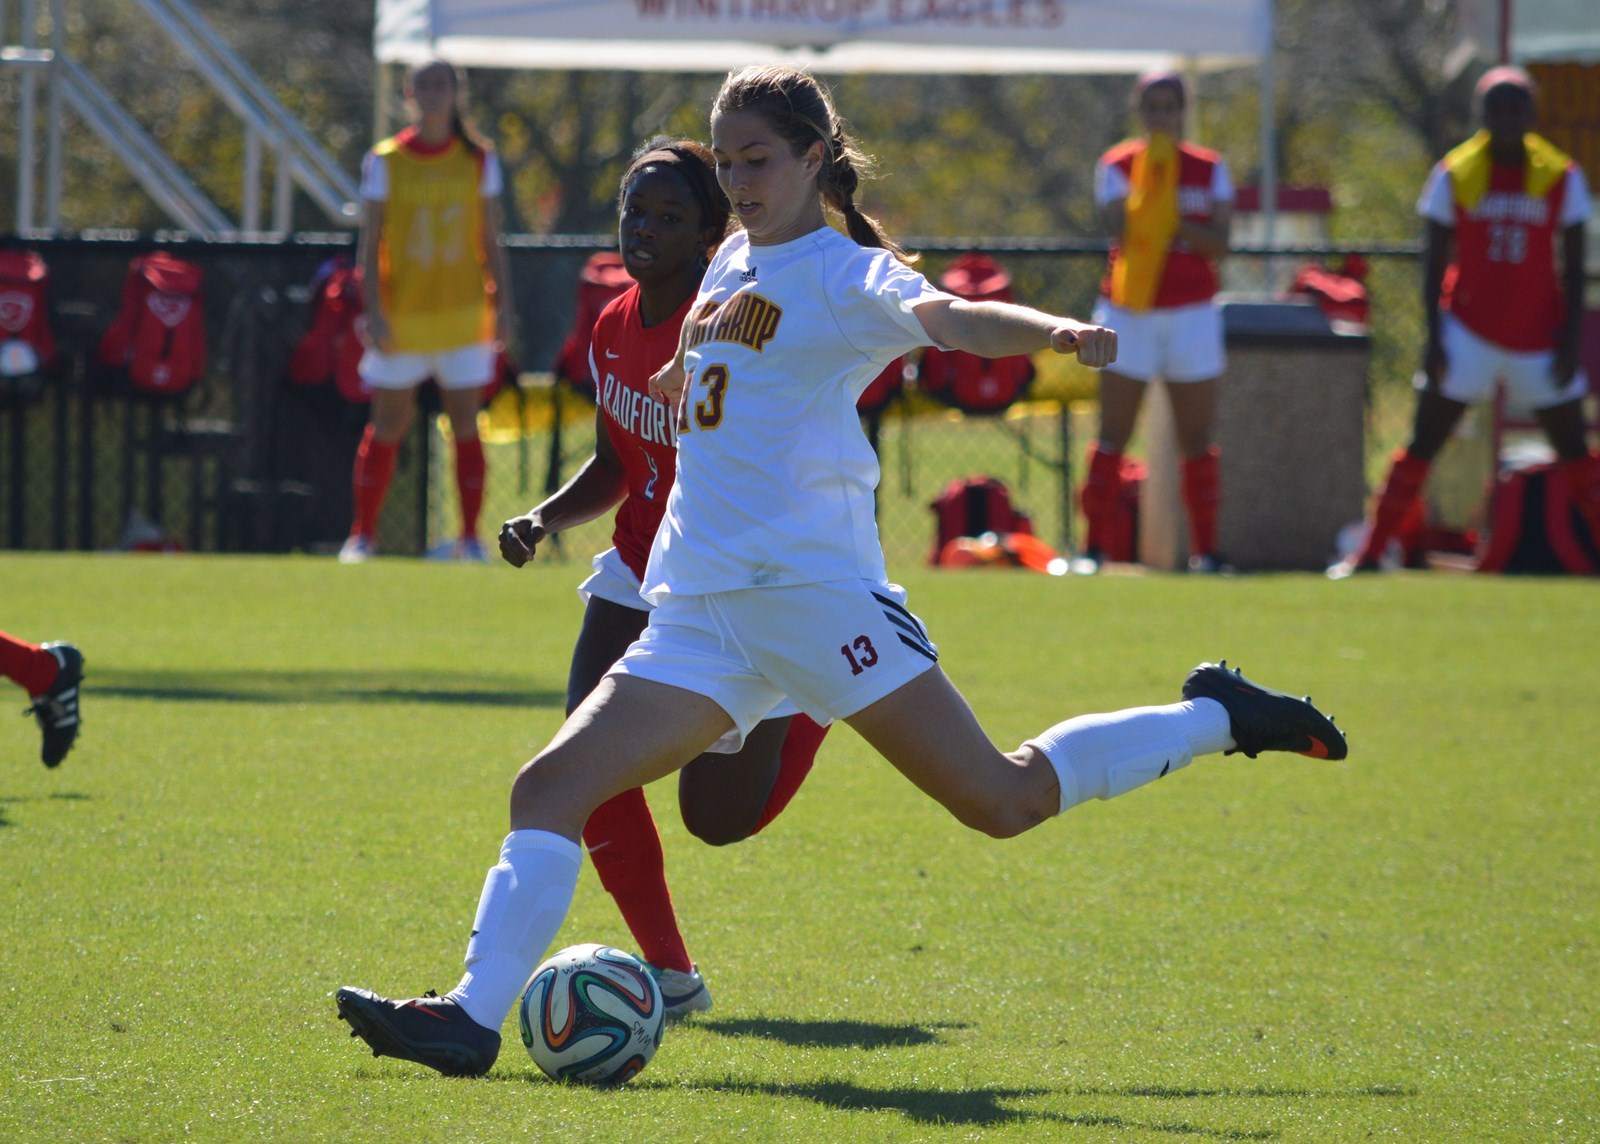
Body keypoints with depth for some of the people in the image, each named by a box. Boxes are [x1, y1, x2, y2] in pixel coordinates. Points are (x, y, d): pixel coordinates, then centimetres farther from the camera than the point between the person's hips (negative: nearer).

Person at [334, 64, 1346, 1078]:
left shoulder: (844, 274, -5)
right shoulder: (733, 263, 18)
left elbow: (948, 318, -28)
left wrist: (1059, 333, -45)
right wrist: (691, 360, 25)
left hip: (815, 585, -7)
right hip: (699, 618, 7)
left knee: (1004, 802, -9)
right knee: (550, 790, -6)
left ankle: (1218, 720, 9)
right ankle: (474, 1019, -10)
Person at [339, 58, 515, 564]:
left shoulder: (479, 161, 4)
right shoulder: (385, 162, 0)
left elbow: (491, 243, 8)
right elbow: (370, 245, -1)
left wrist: (502, 307, 1)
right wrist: (373, 310, -9)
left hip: (463, 314, 1)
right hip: (401, 316, -1)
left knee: (466, 426, -1)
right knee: (387, 427, 2)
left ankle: (470, 537, 5)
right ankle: (362, 535, 11)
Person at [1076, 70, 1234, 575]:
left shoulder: (1210, 169, 4)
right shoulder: (1117, 167, -1)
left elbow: (1220, 244, -5)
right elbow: (1125, 236, -15)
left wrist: (1179, 225, -21)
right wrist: (1150, 176, -21)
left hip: (1192, 313, 2)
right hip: (1129, 313, -2)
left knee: (1197, 438, 2)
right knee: (1113, 434, -4)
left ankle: (1205, 549, 6)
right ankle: (1094, 546, -1)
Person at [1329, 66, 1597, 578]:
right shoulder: (1454, 175, -3)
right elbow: (1435, 262, 0)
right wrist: (1435, 339, -8)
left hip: (1538, 339, 1)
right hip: (1469, 332, -1)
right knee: (1423, 443, -4)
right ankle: (1369, 553, -1)